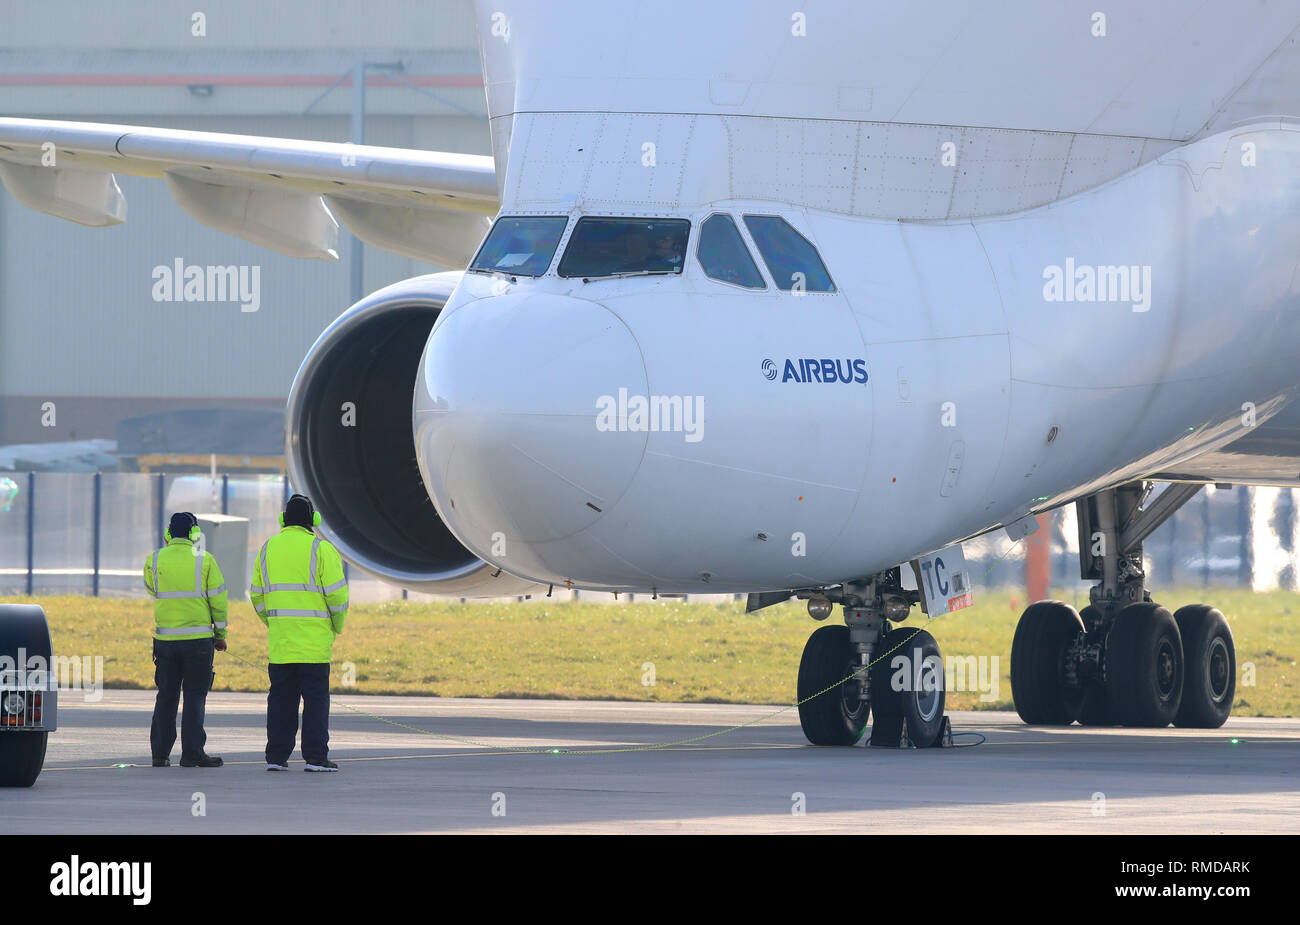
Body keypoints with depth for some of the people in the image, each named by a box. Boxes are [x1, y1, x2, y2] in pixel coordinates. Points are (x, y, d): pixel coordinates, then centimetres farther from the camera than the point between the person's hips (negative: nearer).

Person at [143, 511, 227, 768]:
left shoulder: (155, 560, 1)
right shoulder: (205, 560, -4)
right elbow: (218, 600, -2)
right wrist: (220, 635, 8)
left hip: (165, 638, 2)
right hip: (198, 638, -2)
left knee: (166, 696, 10)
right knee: (195, 695, 2)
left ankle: (160, 753, 10)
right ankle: (192, 752, -3)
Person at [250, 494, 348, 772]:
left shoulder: (268, 549, 8)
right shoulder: (321, 549, -6)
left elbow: (257, 596, 11)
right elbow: (337, 593, -8)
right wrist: (337, 626, 7)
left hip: (280, 642, 4)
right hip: (314, 639, -4)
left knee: (281, 697, 8)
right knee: (316, 697, -1)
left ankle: (276, 756, 6)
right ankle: (315, 757, -4)